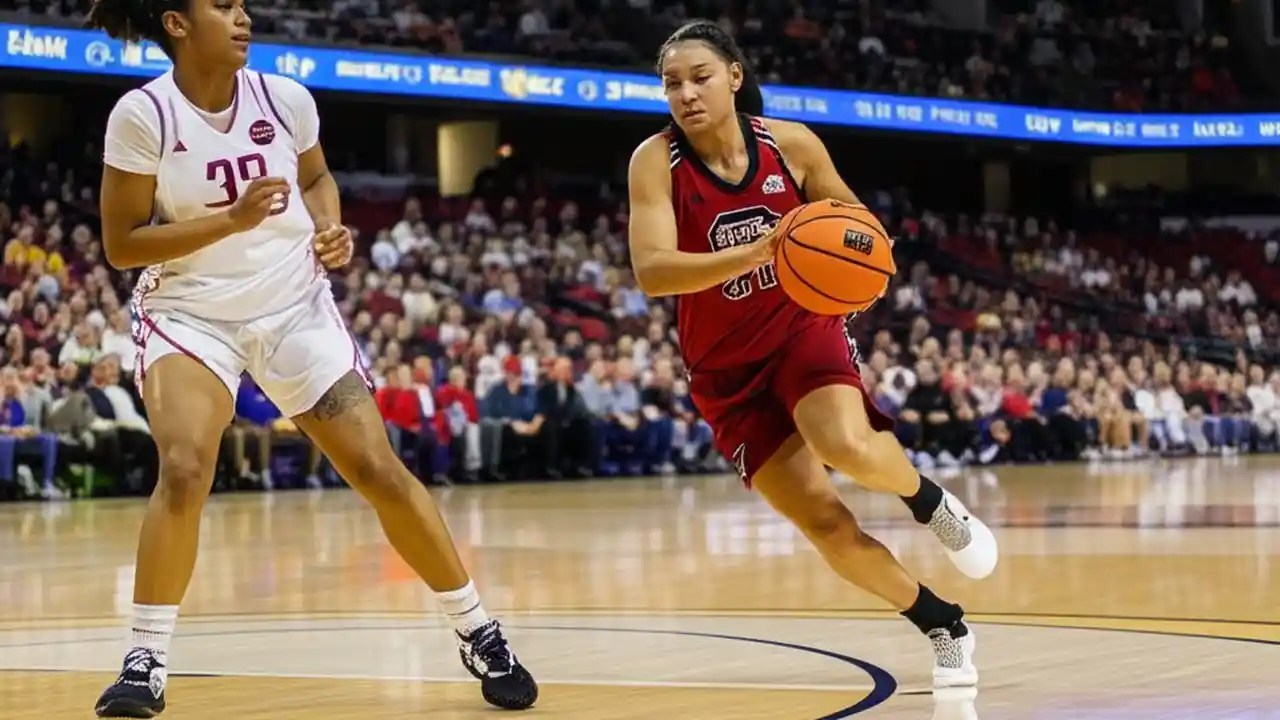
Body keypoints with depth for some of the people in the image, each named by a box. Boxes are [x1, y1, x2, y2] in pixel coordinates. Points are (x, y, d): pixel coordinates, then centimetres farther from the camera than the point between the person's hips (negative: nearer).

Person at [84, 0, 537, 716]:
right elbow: (121, 245, -14)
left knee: (380, 470, -2)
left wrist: (331, 229, -7)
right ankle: (147, 662, -11)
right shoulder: (143, 115, -15)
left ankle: (479, 634, 12)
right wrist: (231, 220, -24)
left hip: (296, 306, 3)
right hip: (190, 313, -3)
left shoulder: (286, 99, -6)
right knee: (185, 471, -25)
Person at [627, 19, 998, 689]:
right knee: (827, 526, -4)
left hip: (803, 326, 0)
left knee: (848, 448, -32)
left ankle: (928, 498, 3)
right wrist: (756, 252, -39)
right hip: (726, 367, 1)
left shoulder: (790, 144, -9)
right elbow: (652, 271, -27)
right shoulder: (655, 161, -14)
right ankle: (944, 626, 16)